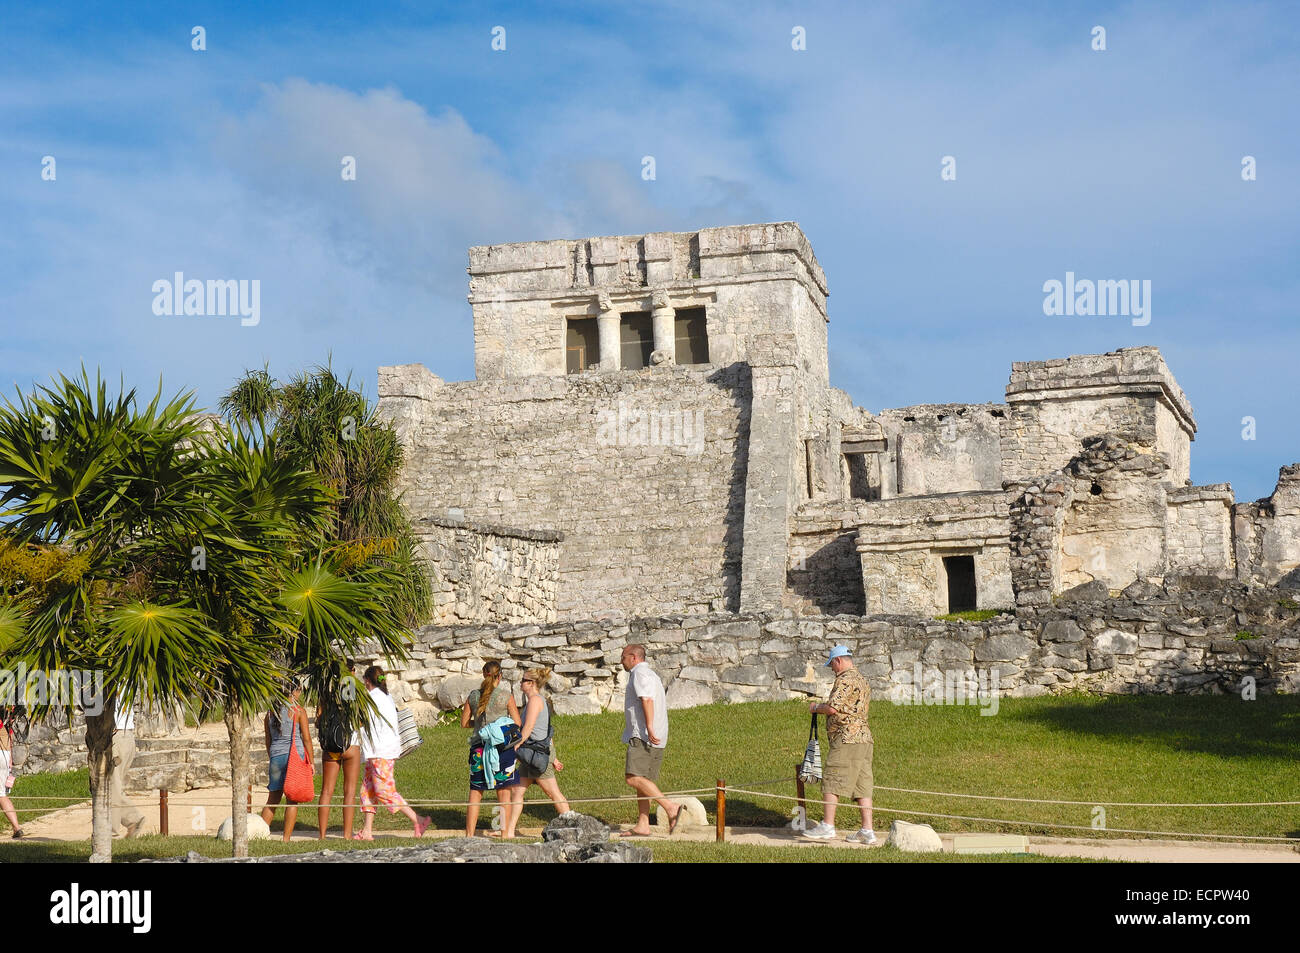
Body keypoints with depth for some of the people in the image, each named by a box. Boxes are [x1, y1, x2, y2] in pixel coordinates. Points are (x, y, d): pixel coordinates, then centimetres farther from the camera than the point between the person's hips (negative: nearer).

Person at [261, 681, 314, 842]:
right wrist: (311, 761, 2)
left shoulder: (270, 712, 9)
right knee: (292, 799, 1)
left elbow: (268, 740, 13)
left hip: (276, 756, 4)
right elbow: (306, 738, -5)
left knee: (273, 799, 14)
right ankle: (286, 838, -1)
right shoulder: (298, 711, -5)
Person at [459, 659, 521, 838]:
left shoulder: (473, 695, 3)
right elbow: (517, 724, -3)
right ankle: (505, 834, 6)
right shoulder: (506, 696, -5)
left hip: (478, 748, 3)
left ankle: (469, 835, 11)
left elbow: (464, 723, 10)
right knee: (504, 794, 5)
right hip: (502, 748, -3)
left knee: (475, 793, 10)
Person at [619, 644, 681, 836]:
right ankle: (642, 826, 7)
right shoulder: (651, 674, 26)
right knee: (642, 780, 9)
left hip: (642, 736, -11)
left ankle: (670, 806, -23)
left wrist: (649, 728, -28)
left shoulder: (640, 673, -6)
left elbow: (647, 700, -20)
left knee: (633, 777, -18)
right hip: (655, 739, 11)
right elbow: (662, 704, 28)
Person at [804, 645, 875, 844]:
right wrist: (824, 708, 20)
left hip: (846, 739, -10)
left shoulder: (845, 680, -10)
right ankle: (867, 831, 3)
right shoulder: (862, 680, 22)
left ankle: (828, 826, -7)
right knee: (862, 786, 6)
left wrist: (816, 708, 1)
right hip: (864, 739, 10)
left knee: (831, 783, -6)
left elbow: (833, 708, -18)